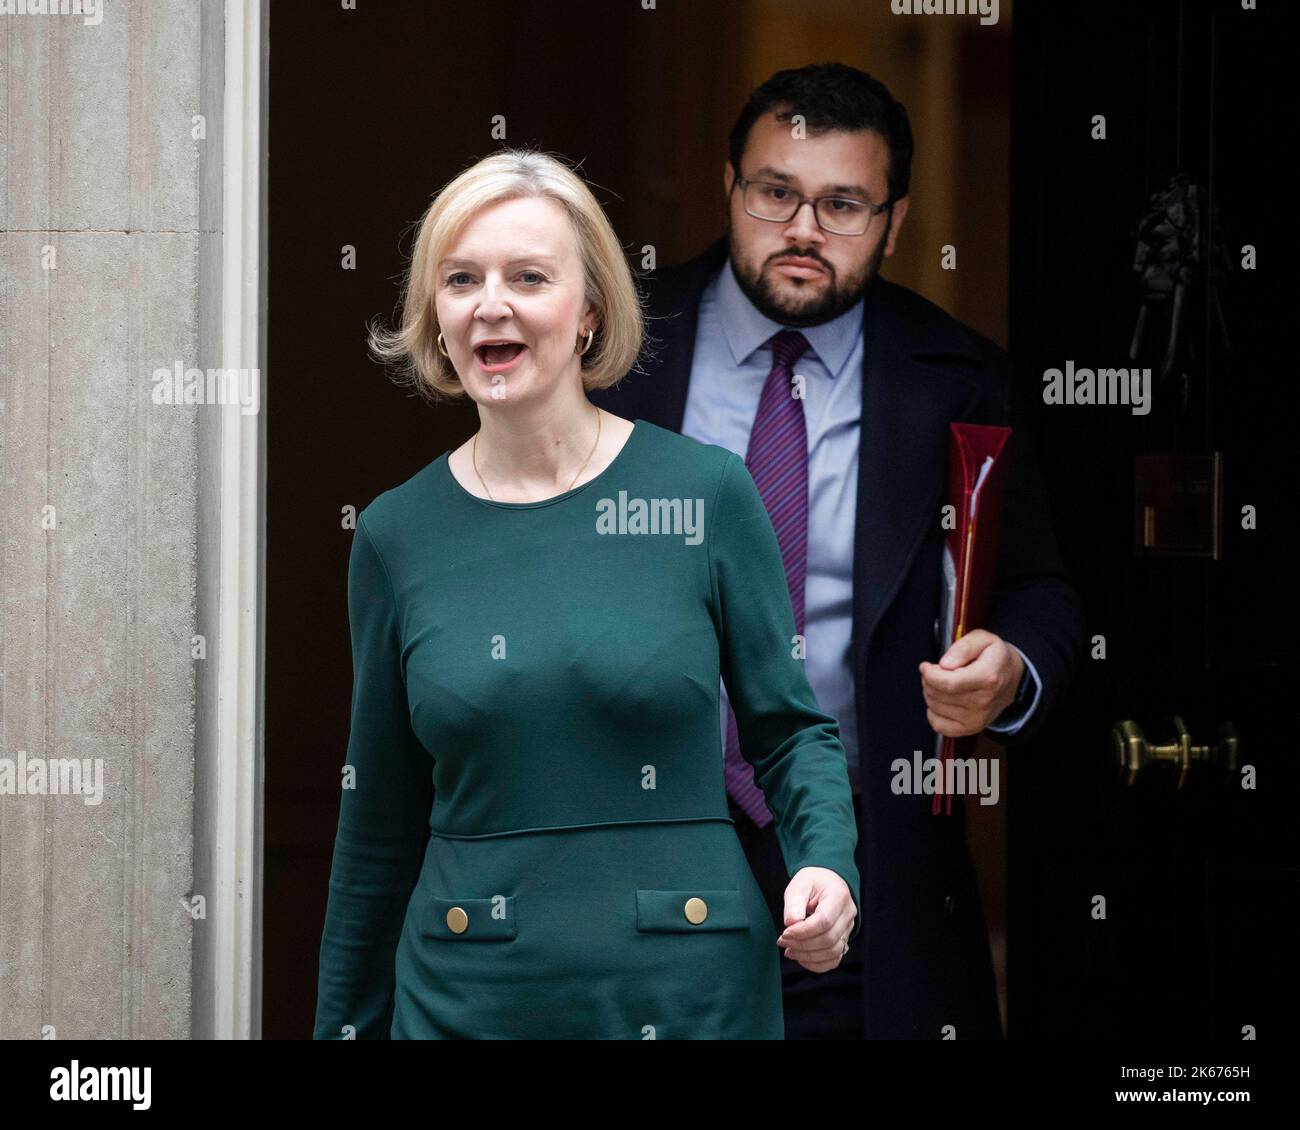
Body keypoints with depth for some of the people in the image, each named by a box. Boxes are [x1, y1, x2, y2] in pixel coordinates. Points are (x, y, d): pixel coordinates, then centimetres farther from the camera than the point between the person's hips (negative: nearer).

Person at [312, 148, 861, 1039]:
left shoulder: (708, 492, -3)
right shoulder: (397, 533, 2)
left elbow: (791, 730, 5)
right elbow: (379, 825, 10)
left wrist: (827, 866, -14)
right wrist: (343, 1024, 12)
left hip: (690, 990, -1)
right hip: (466, 998, 2)